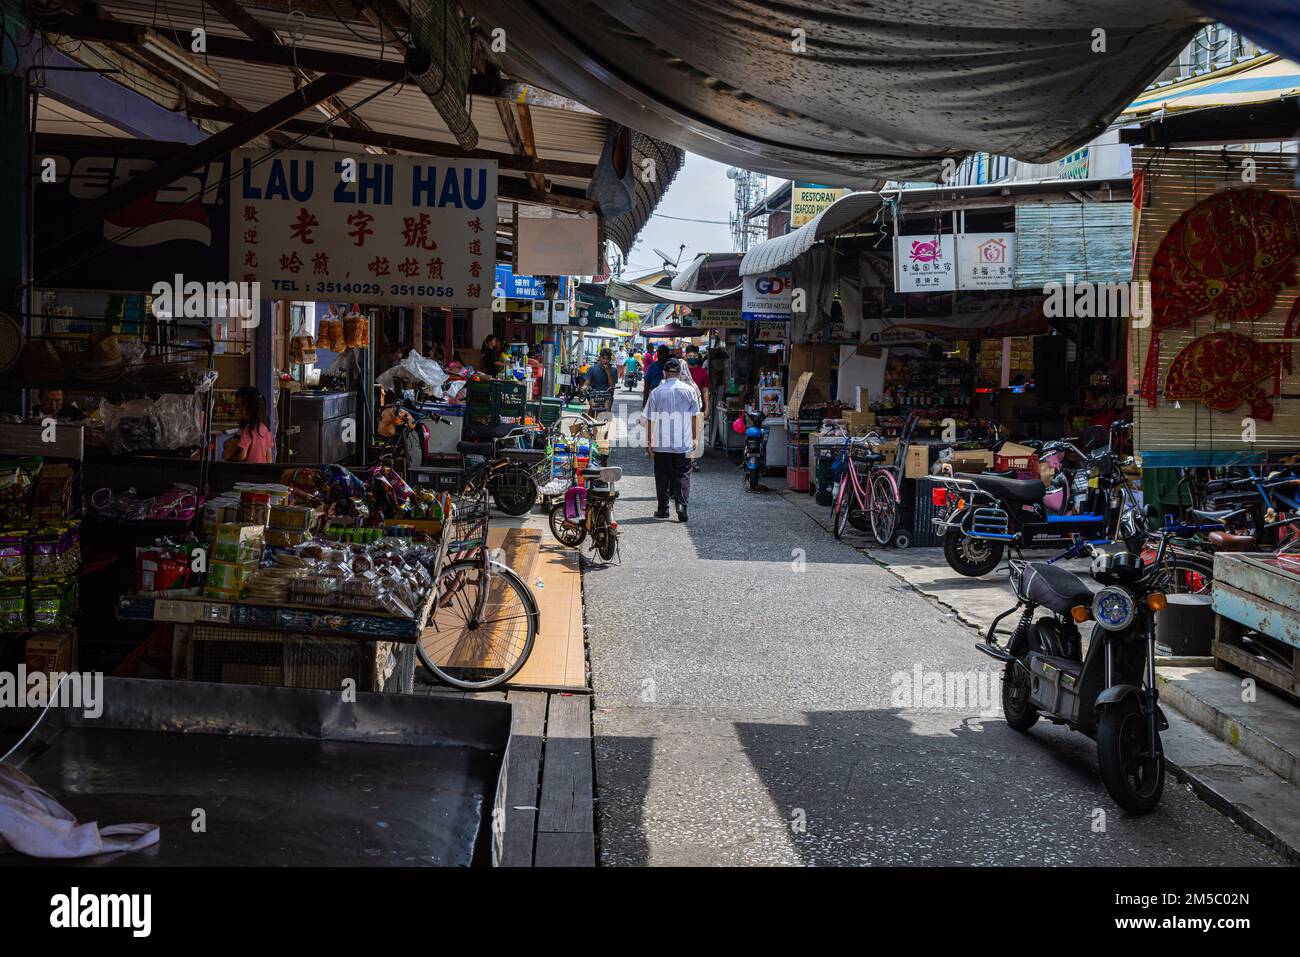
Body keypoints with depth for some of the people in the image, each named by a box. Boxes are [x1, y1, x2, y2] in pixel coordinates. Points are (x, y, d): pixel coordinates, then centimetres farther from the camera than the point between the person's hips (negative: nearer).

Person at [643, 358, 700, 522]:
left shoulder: (657, 391, -3)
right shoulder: (689, 390, 0)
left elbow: (650, 419, -2)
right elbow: (695, 416, 4)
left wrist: (649, 442, 5)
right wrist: (694, 438, 13)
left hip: (661, 443, 0)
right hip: (683, 443, 0)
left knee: (662, 476, 9)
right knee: (682, 474, 5)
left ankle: (663, 509, 14)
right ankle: (681, 504, -13)